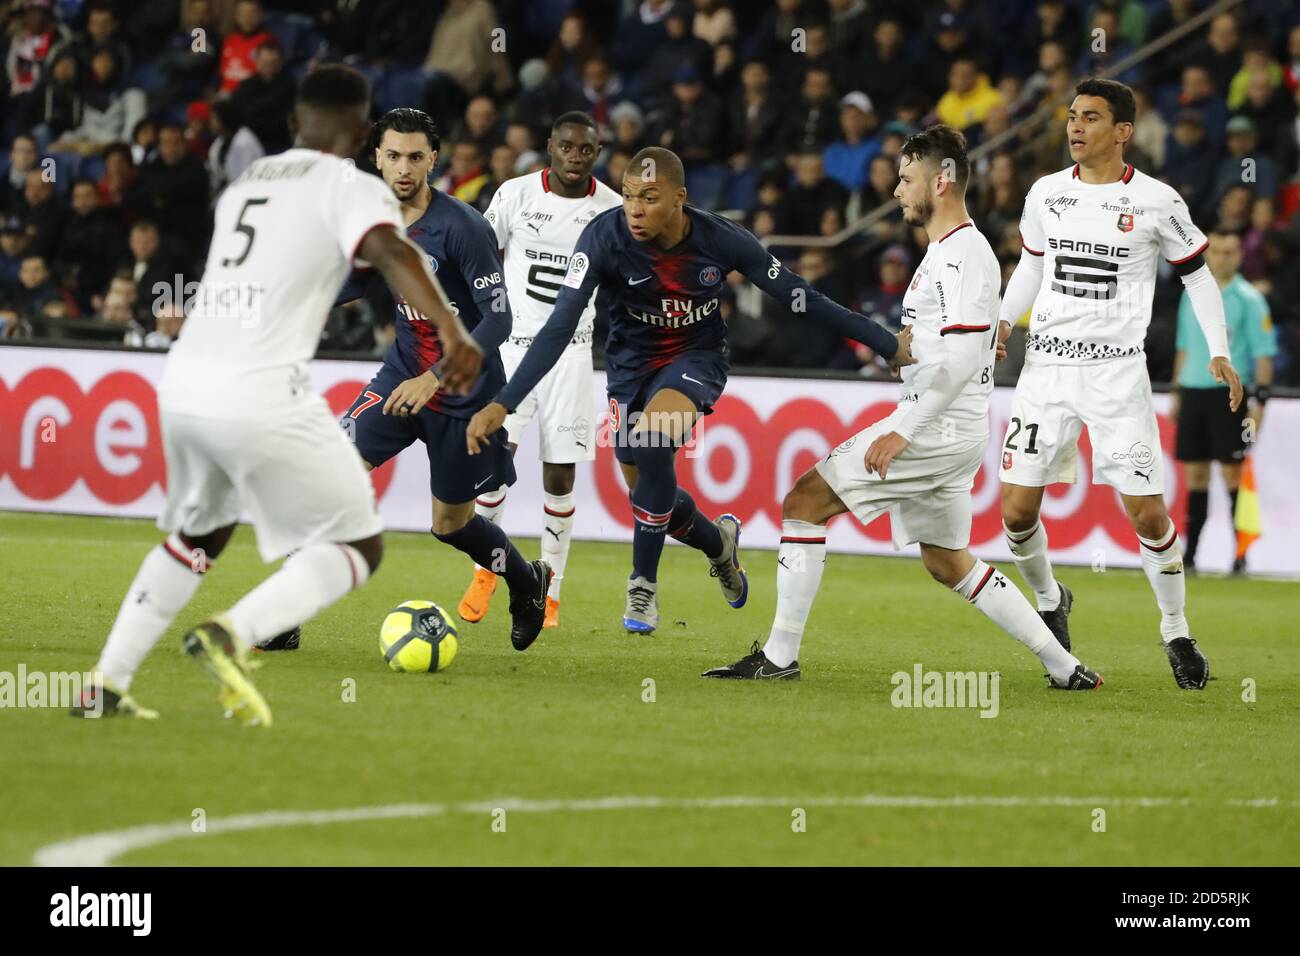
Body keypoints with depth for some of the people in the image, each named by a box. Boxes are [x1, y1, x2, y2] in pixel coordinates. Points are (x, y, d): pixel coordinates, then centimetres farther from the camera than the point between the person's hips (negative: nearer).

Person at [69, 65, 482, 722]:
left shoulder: (246, 183, 21)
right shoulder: (351, 188, 0)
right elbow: (391, 251, -21)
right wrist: (451, 332, -30)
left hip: (183, 386, 7)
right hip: (262, 394, -7)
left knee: (199, 535, 29)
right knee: (357, 548, 4)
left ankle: (105, 685, 23)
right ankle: (232, 636, -18)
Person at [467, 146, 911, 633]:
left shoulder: (720, 239, -22)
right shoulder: (604, 237, -25)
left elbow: (801, 299, -11)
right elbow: (559, 328, -29)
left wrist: (892, 346, -8)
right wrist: (502, 405, -39)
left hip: (697, 358, -2)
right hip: (631, 363, 2)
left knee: (653, 443, -30)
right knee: (646, 491, 7)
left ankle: (644, 585, -13)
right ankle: (718, 541, 43)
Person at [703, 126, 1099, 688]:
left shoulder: (963, 253, -14)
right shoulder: (946, 251, 18)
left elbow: (963, 358, -23)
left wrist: (902, 433, -23)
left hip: (940, 426, -11)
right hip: (941, 429, 11)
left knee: (803, 503, -9)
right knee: (947, 563, 17)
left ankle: (779, 656, -9)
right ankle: (1066, 669, 17)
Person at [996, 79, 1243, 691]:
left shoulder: (1156, 203, -4)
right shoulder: (1046, 194, 6)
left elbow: (1197, 273, 6)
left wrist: (1219, 352, -4)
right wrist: (1003, 320, 3)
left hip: (1117, 370, -3)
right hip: (1047, 365, 3)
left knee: (1148, 514, -7)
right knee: (1017, 512, -3)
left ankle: (1176, 633, 14)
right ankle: (1049, 600, 27)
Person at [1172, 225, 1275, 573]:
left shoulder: (1248, 299, -3)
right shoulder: (1192, 296, 12)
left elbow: (1263, 352, -5)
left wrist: (1259, 401, -12)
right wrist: (1177, 393, 17)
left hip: (1229, 394, -5)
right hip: (1193, 390, 5)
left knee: (1232, 473, -7)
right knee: (1194, 475, 5)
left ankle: (1241, 554, -4)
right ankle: (1189, 554, 8)